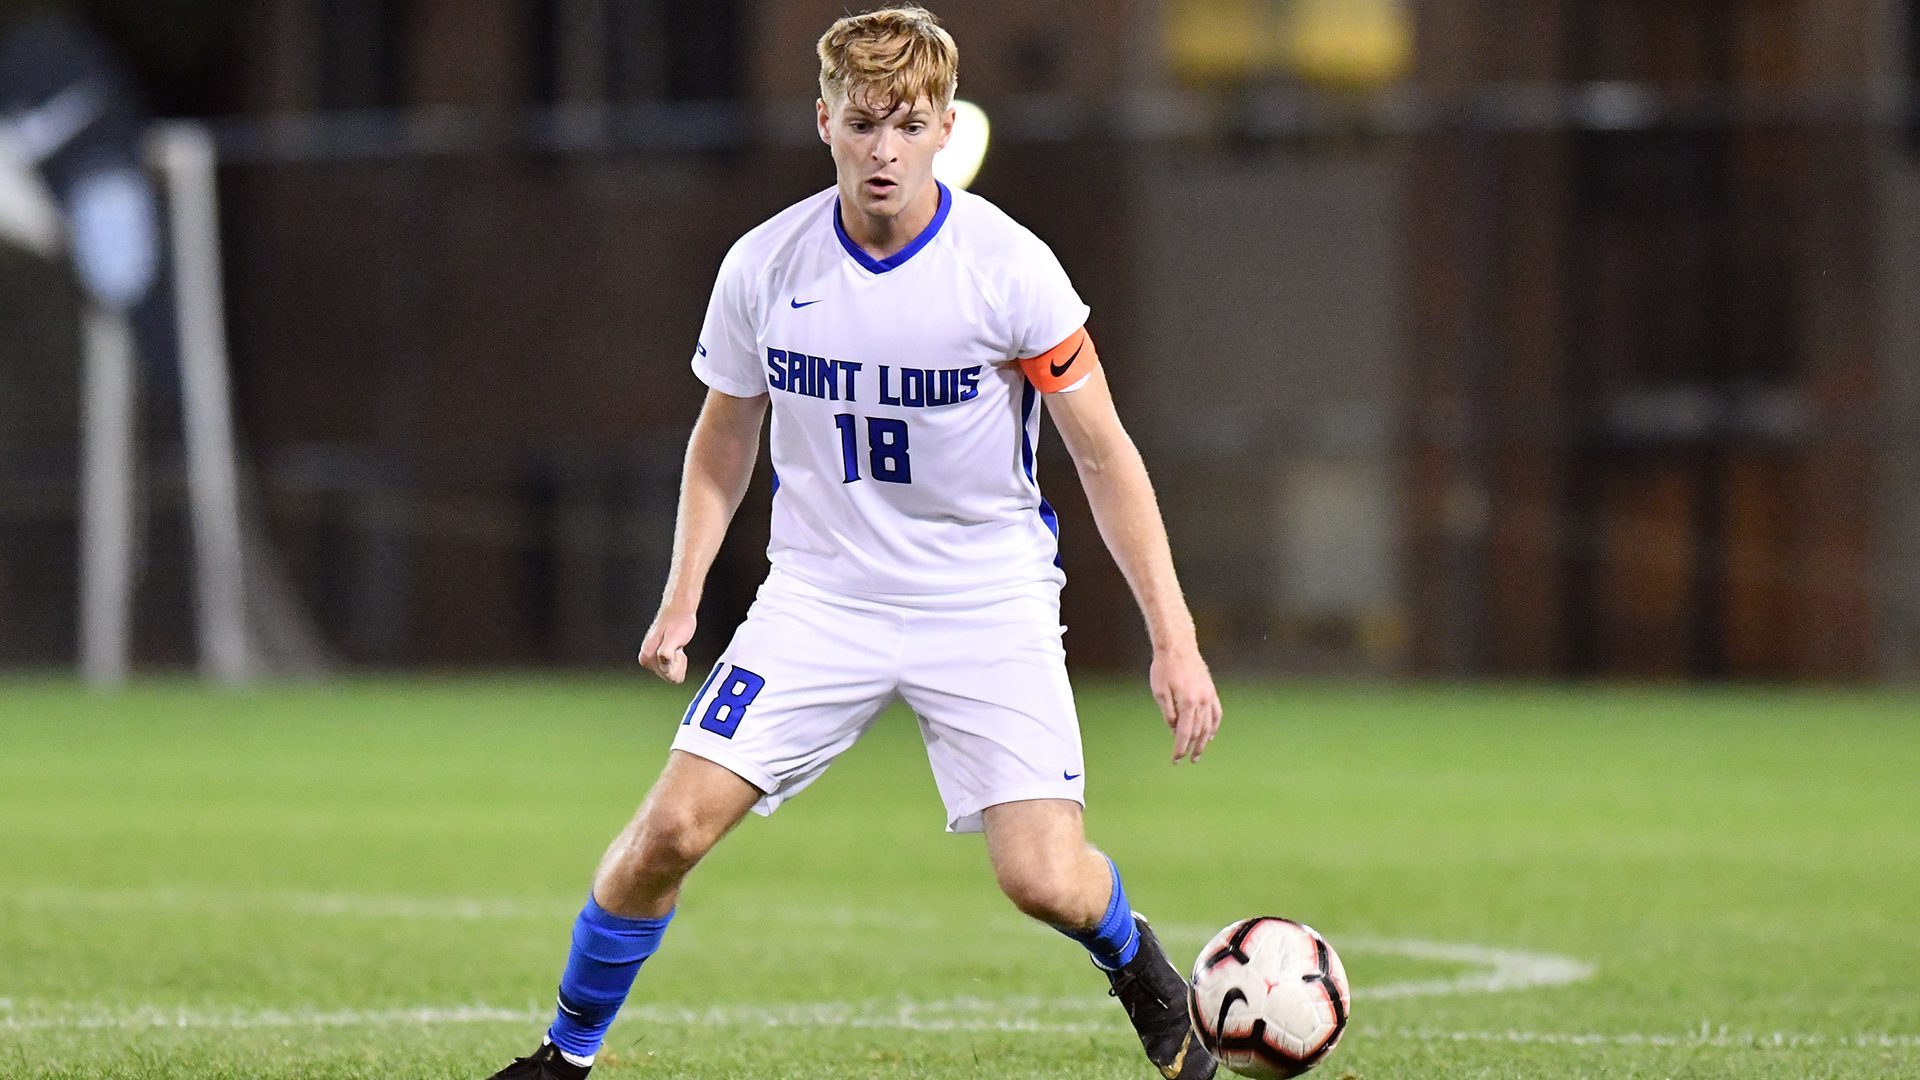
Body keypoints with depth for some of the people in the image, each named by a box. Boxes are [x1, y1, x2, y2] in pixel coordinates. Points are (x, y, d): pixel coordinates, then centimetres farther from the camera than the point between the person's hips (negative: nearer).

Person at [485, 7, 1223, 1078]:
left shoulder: (1008, 267, -14)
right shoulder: (766, 267, -7)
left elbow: (1105, 453, -8)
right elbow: (725, 439, 12)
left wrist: (1175, 640, -11)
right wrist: (684, 598, 3)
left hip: (988, 602, -2)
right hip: (820, 596, 2)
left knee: (1043, 879, -15)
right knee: (675, 827, -13)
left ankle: (1139, 967, 21)